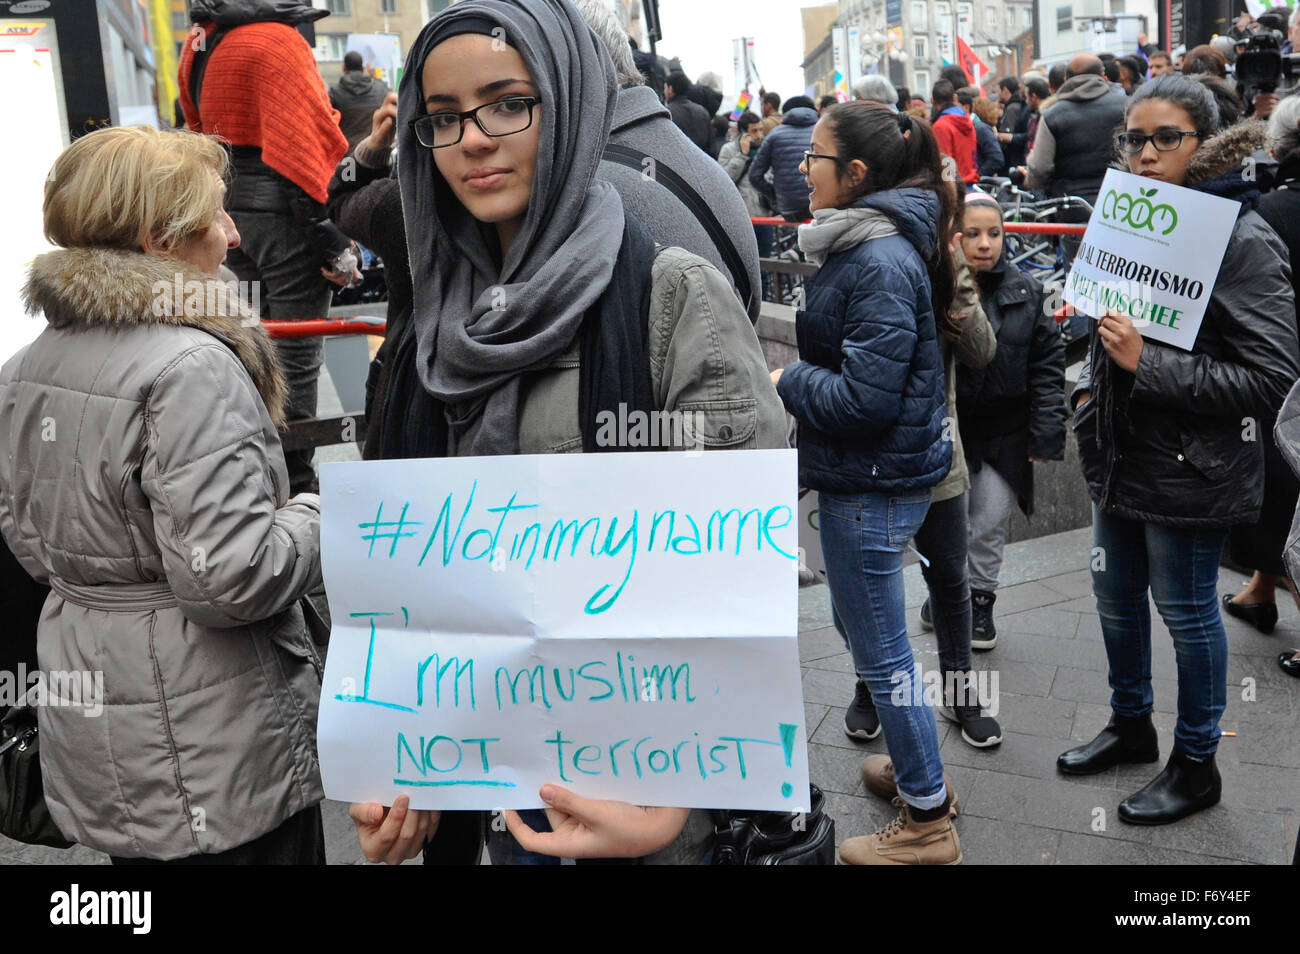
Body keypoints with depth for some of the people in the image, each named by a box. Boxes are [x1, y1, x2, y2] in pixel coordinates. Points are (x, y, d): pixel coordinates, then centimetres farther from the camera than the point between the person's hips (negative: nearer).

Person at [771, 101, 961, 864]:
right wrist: (794, 371, 4)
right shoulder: (860, 244, 10)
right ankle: (918, 766, 42)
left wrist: (784, 379, -14)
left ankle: (928, 820, 20)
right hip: (864, 475, 10)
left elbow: (866, 395, -25)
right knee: (858, 624, 24)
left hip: (875, 484, -10)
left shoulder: (882, 263, -22)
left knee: (881, 652, 3)